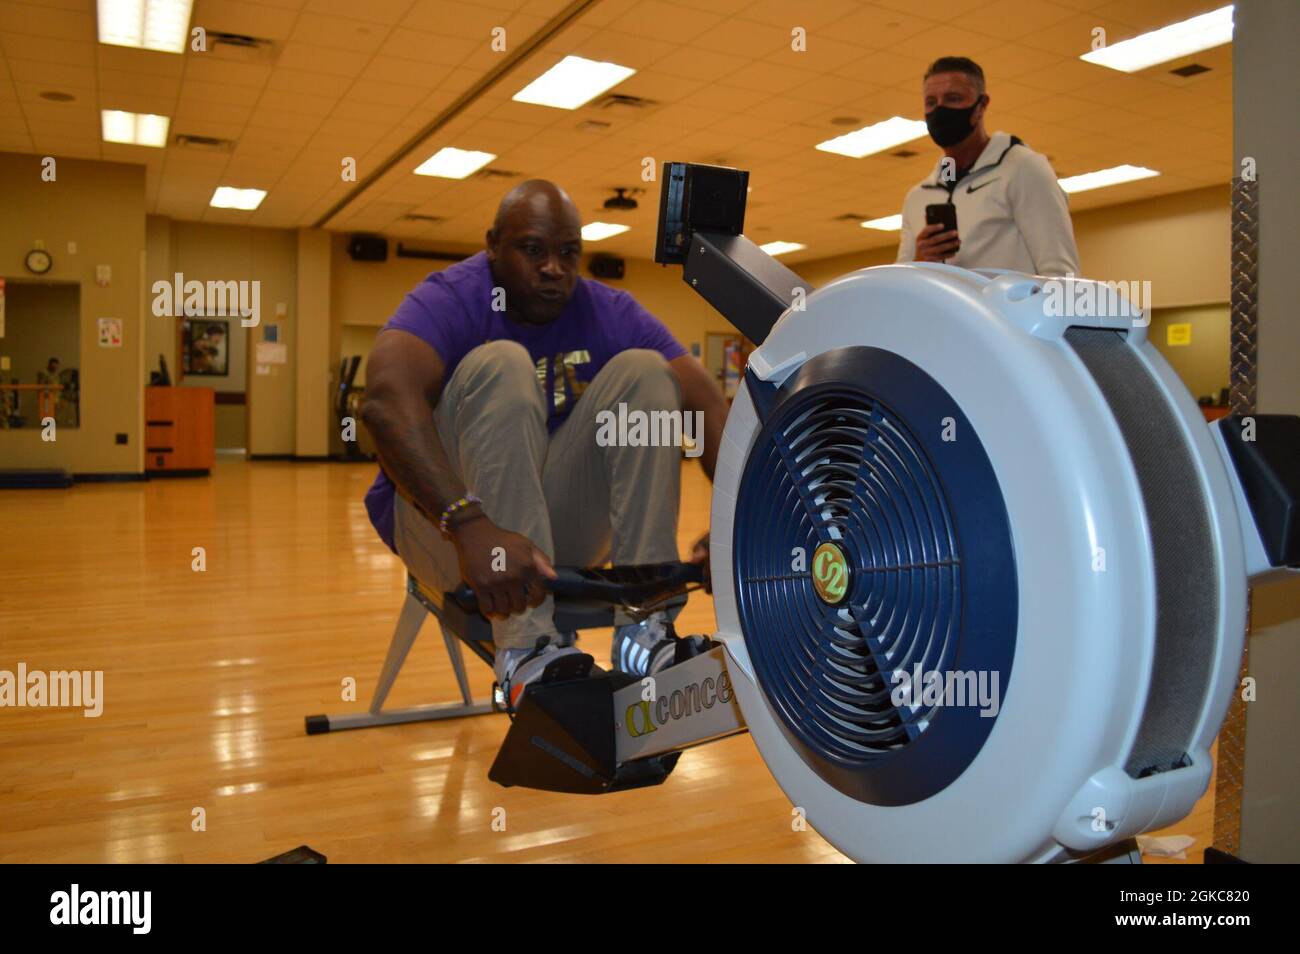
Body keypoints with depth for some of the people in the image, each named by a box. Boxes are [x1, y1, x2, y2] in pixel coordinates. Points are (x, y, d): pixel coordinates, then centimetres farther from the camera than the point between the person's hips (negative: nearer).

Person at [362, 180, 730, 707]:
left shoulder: (609, 313, -4)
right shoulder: (452, 298, -15)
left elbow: (709, 406, -15)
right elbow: (386, 401, -36)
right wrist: (471, 527, -51)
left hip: (556, 533, 4)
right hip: (441, 521, -3)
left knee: (644, 370, -13)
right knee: (501, 364, -27)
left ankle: (644, 631, -20)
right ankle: (525, 650, -35)